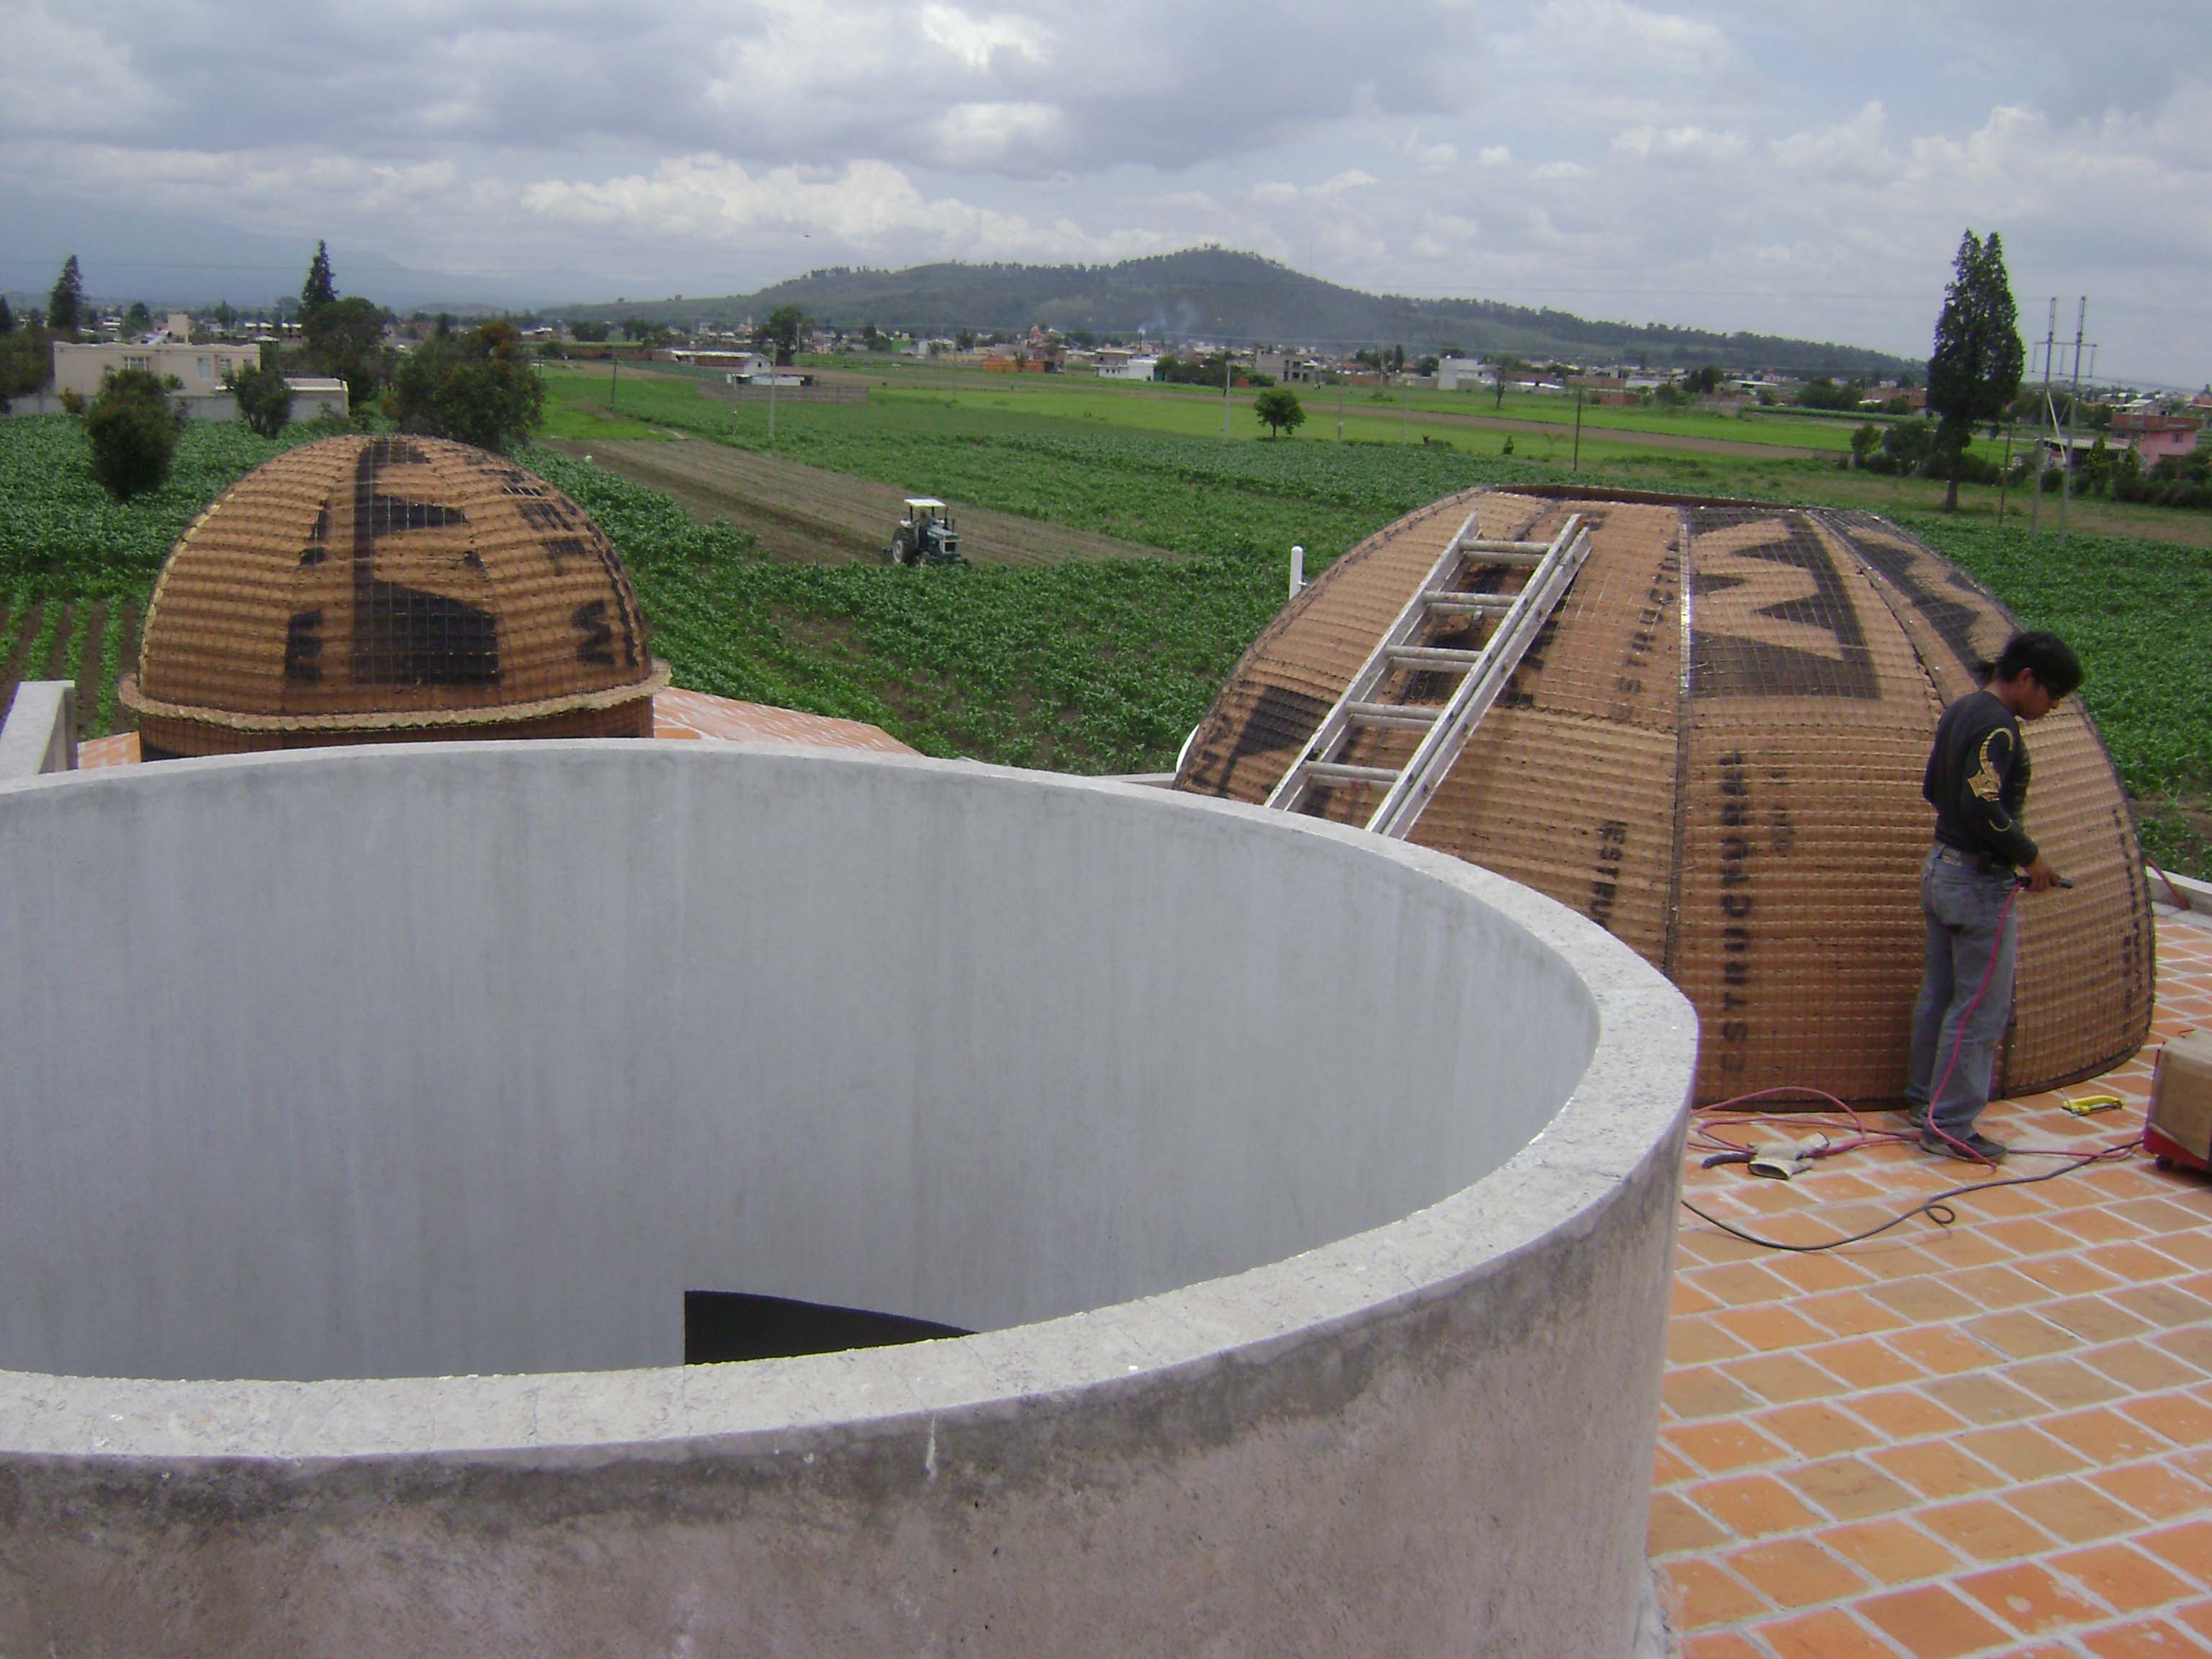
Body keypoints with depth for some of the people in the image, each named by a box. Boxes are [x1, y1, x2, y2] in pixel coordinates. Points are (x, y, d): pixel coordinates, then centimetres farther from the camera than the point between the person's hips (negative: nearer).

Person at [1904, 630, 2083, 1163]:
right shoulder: (1998, 727, -19)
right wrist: (2030, 855, -16)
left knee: (1939, 995, 18)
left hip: (1943, 866, 10)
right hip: (1981, 880, -10)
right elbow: (1984, 805, -28)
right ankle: (1950, 1126, 0)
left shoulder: (1959, 712, 10)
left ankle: (1923, 1099, 29)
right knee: (1982, 1008, -3)